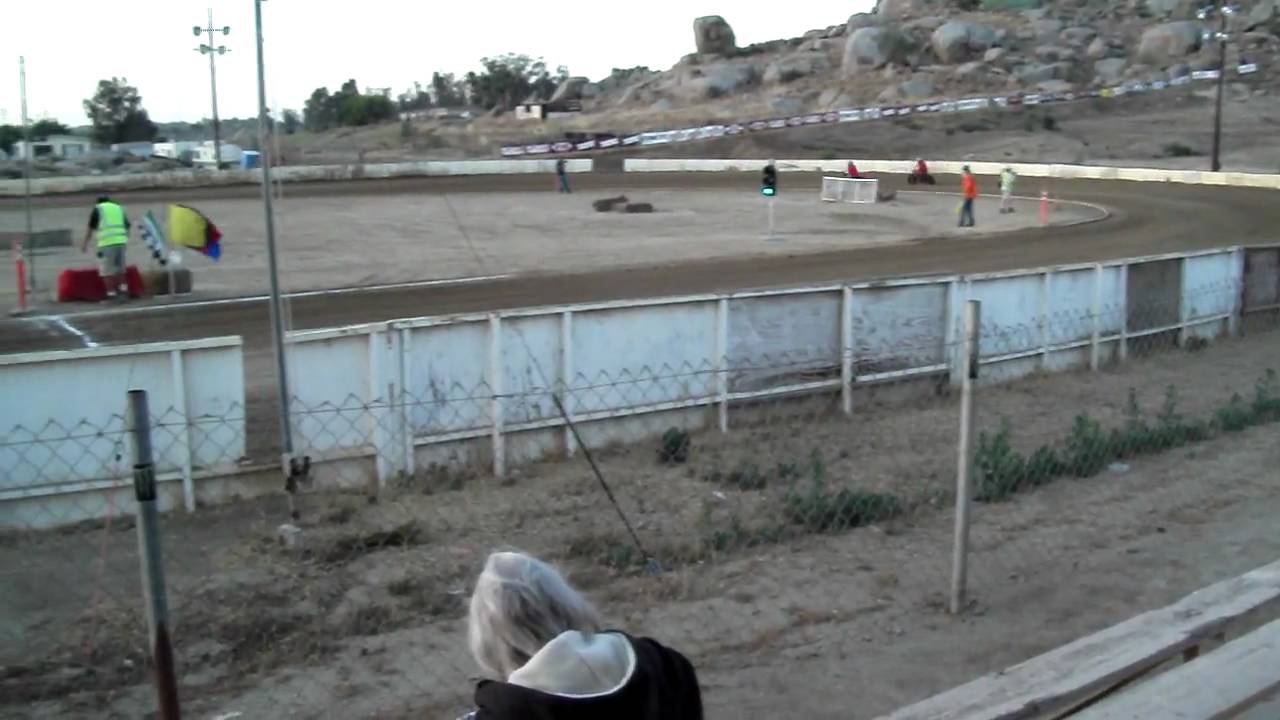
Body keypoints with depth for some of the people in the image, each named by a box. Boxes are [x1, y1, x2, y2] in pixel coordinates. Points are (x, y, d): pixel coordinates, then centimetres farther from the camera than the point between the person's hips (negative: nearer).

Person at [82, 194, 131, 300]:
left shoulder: (97, 209, 10)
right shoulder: (119, 208, 23)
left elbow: (90, 228, 6)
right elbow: (127, 226, 17)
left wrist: (85, 243, 12)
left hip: (107, 243, -5)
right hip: (121, 241, 5)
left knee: (107, 270, -2)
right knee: (120, 268, 18)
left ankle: (111, 294, -8)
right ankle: (123, 289, 12)